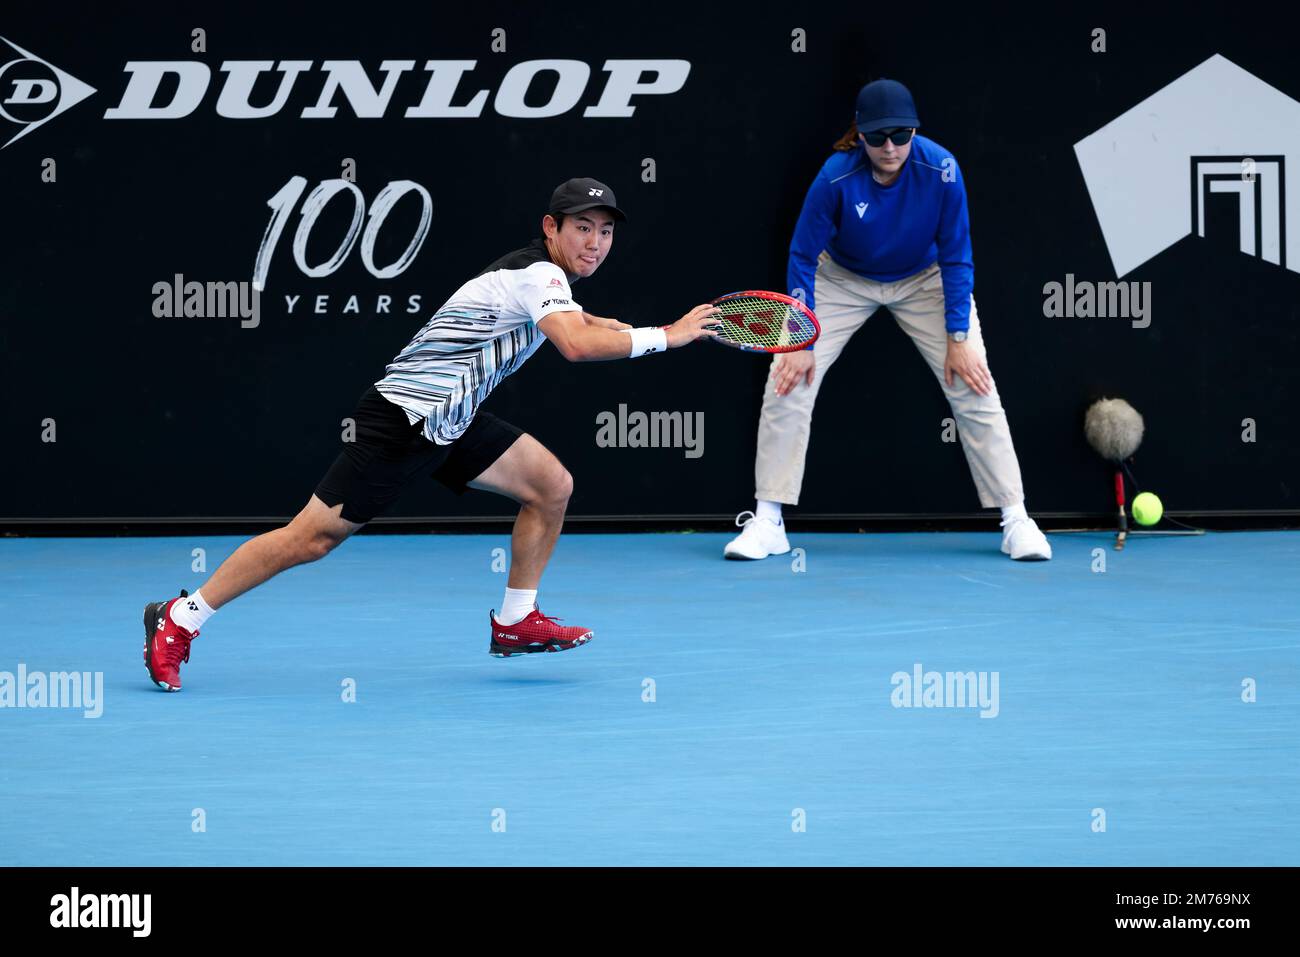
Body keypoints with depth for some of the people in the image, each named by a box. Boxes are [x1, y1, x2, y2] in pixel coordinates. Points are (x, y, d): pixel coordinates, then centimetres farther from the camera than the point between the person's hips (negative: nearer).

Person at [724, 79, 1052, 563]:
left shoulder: (941, 171, -29)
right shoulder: (836, 178, -30)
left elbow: (955, 258, -17)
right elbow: (803, 257, -17)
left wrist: (958, 339, -17)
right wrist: (801, 342, -19)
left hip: (925, 280, 0)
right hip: (844, 280, 0)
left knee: (974, 387, -10)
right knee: (789, 380, -13)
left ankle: (1015, 519, 1)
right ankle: (767, 522, -4)